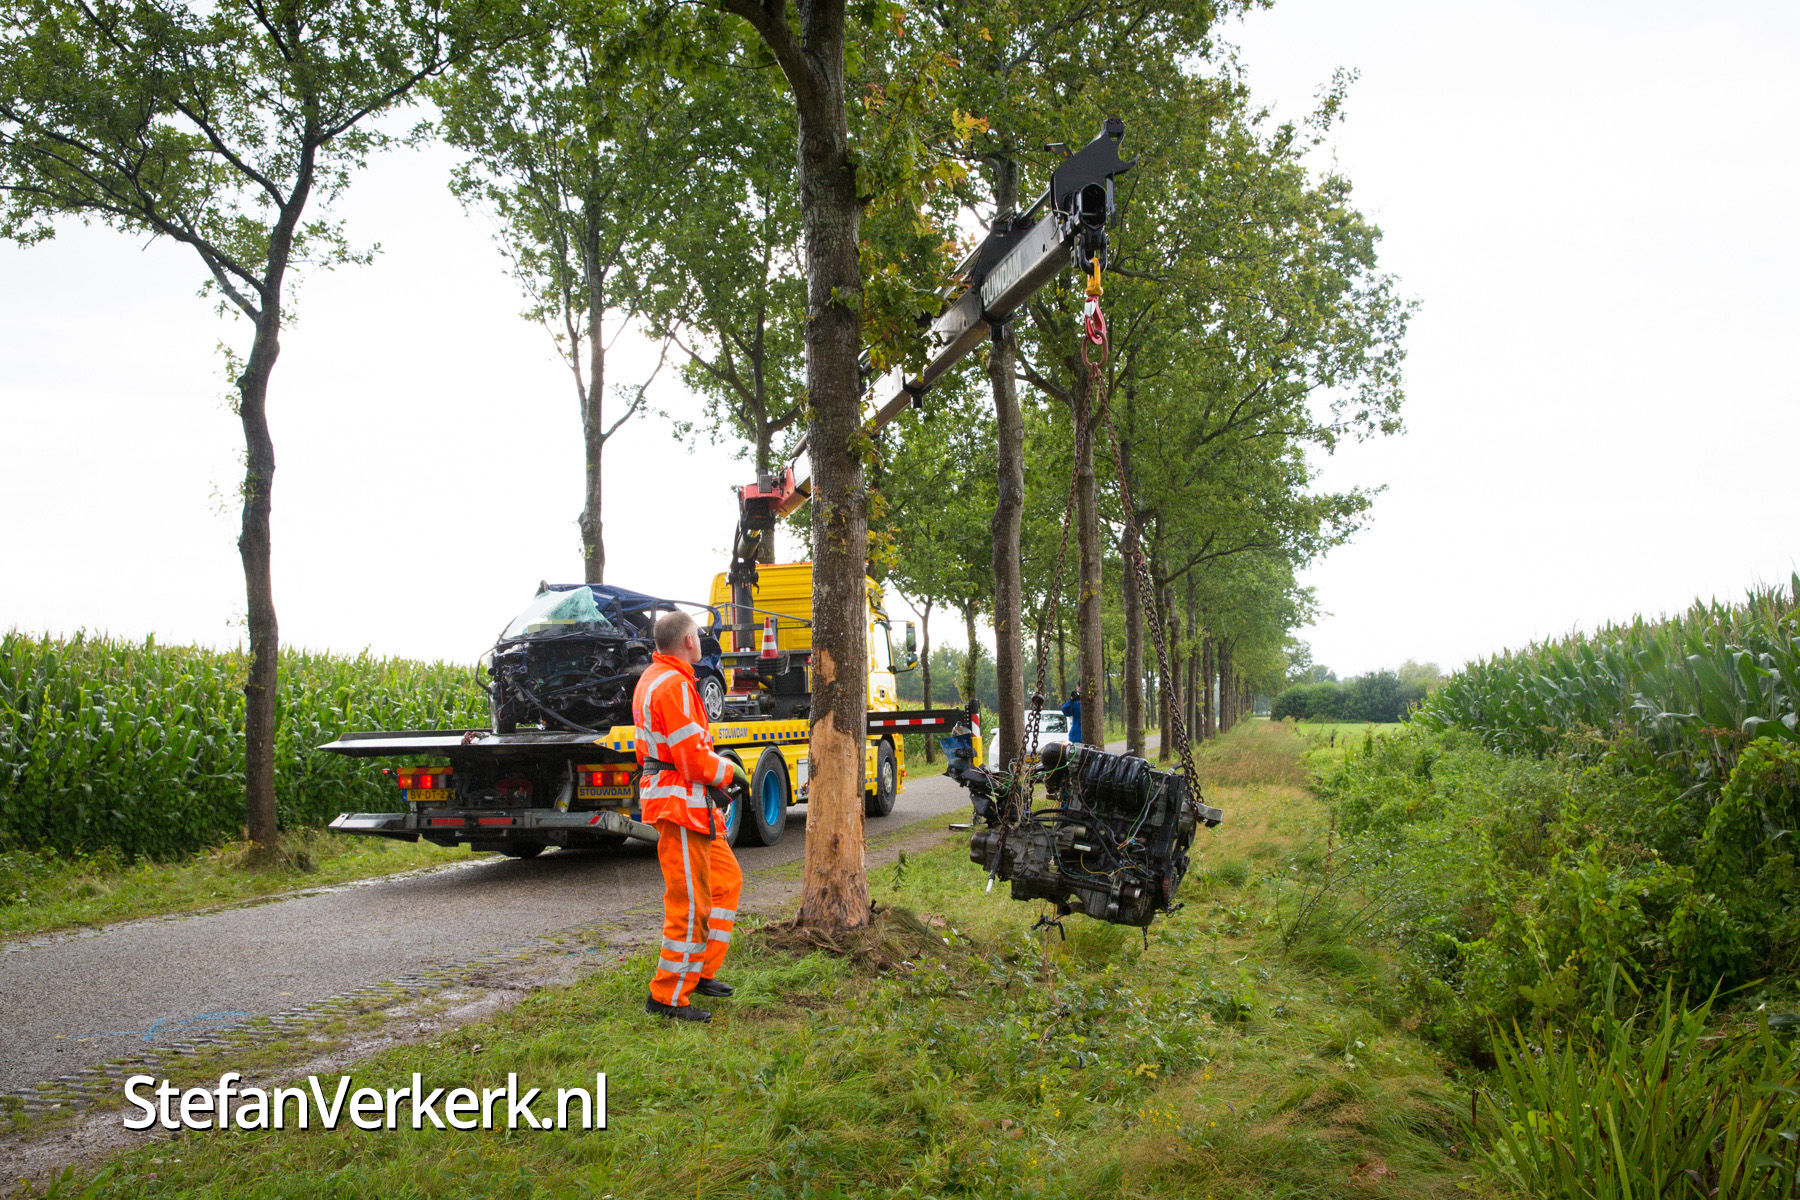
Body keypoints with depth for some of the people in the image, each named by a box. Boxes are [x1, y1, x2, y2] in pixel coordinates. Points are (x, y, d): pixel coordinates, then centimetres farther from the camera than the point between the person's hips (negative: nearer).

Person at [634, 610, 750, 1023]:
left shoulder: (654, 678, 16)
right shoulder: (673, 685, -19)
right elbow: (695, 762, -21)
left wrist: (715, 758, 17)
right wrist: (729, 769, -3)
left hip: (692, 803, 11)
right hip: (679, 801, -11)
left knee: (726, 879, 18)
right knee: (689, 903, -6)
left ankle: (701, 970, 25)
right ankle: (667, 997, 3)